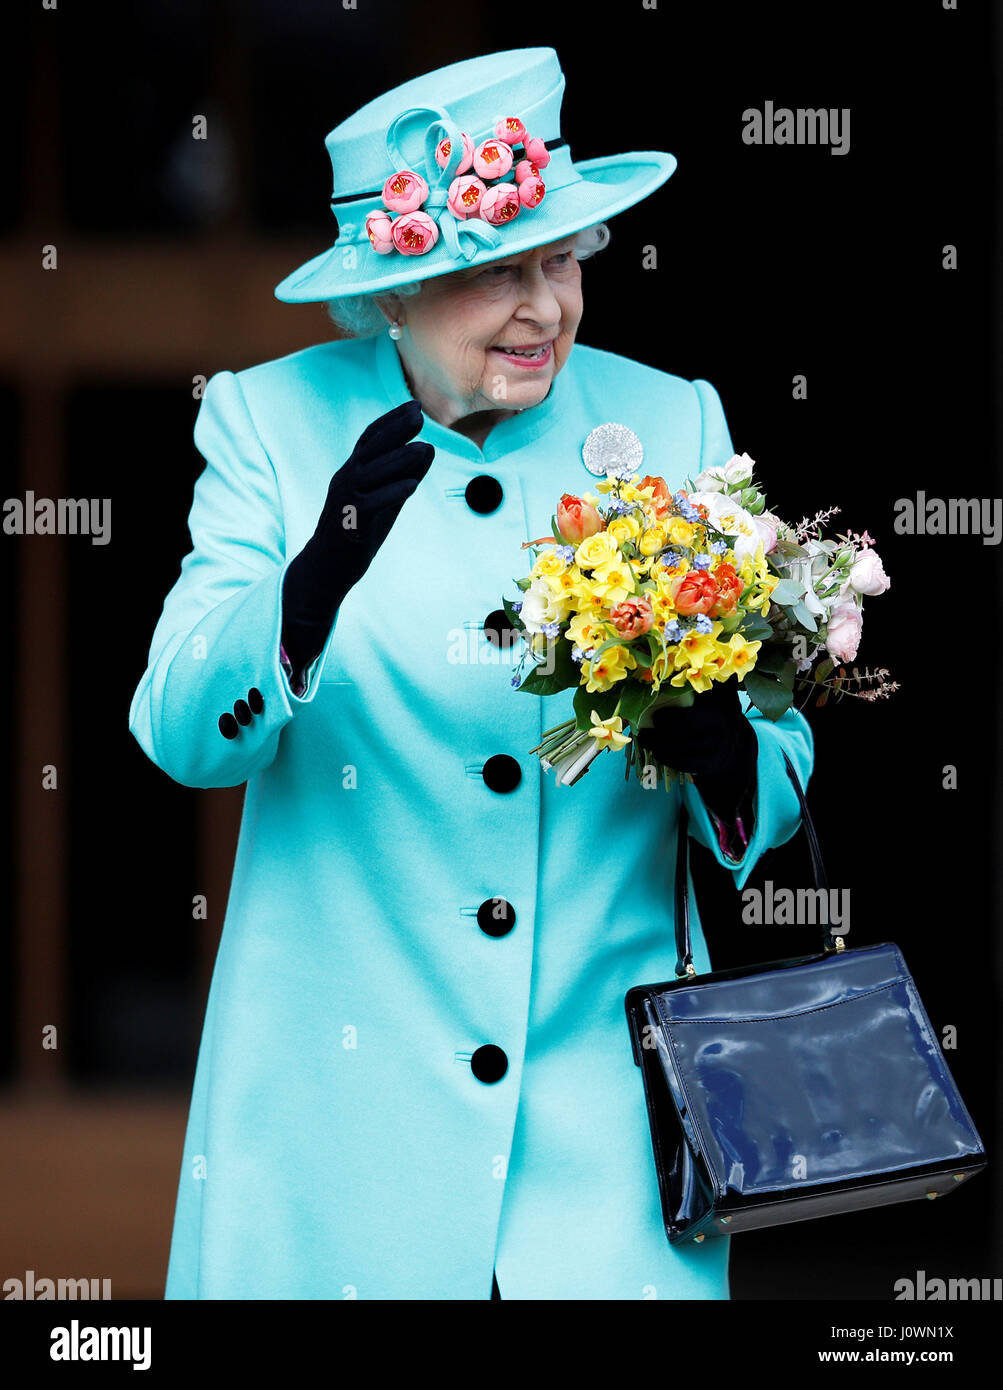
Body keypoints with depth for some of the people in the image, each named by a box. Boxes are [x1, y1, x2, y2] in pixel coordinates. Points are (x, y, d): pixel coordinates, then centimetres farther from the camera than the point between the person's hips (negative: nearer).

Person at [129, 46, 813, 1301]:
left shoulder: (671, 425, 5)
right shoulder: (272, 421, 0)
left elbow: (779, 770, 7)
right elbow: (181, 737, -11)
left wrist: (723, 755, -17)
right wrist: (317, 578, -29)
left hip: (603, 1094, 1)